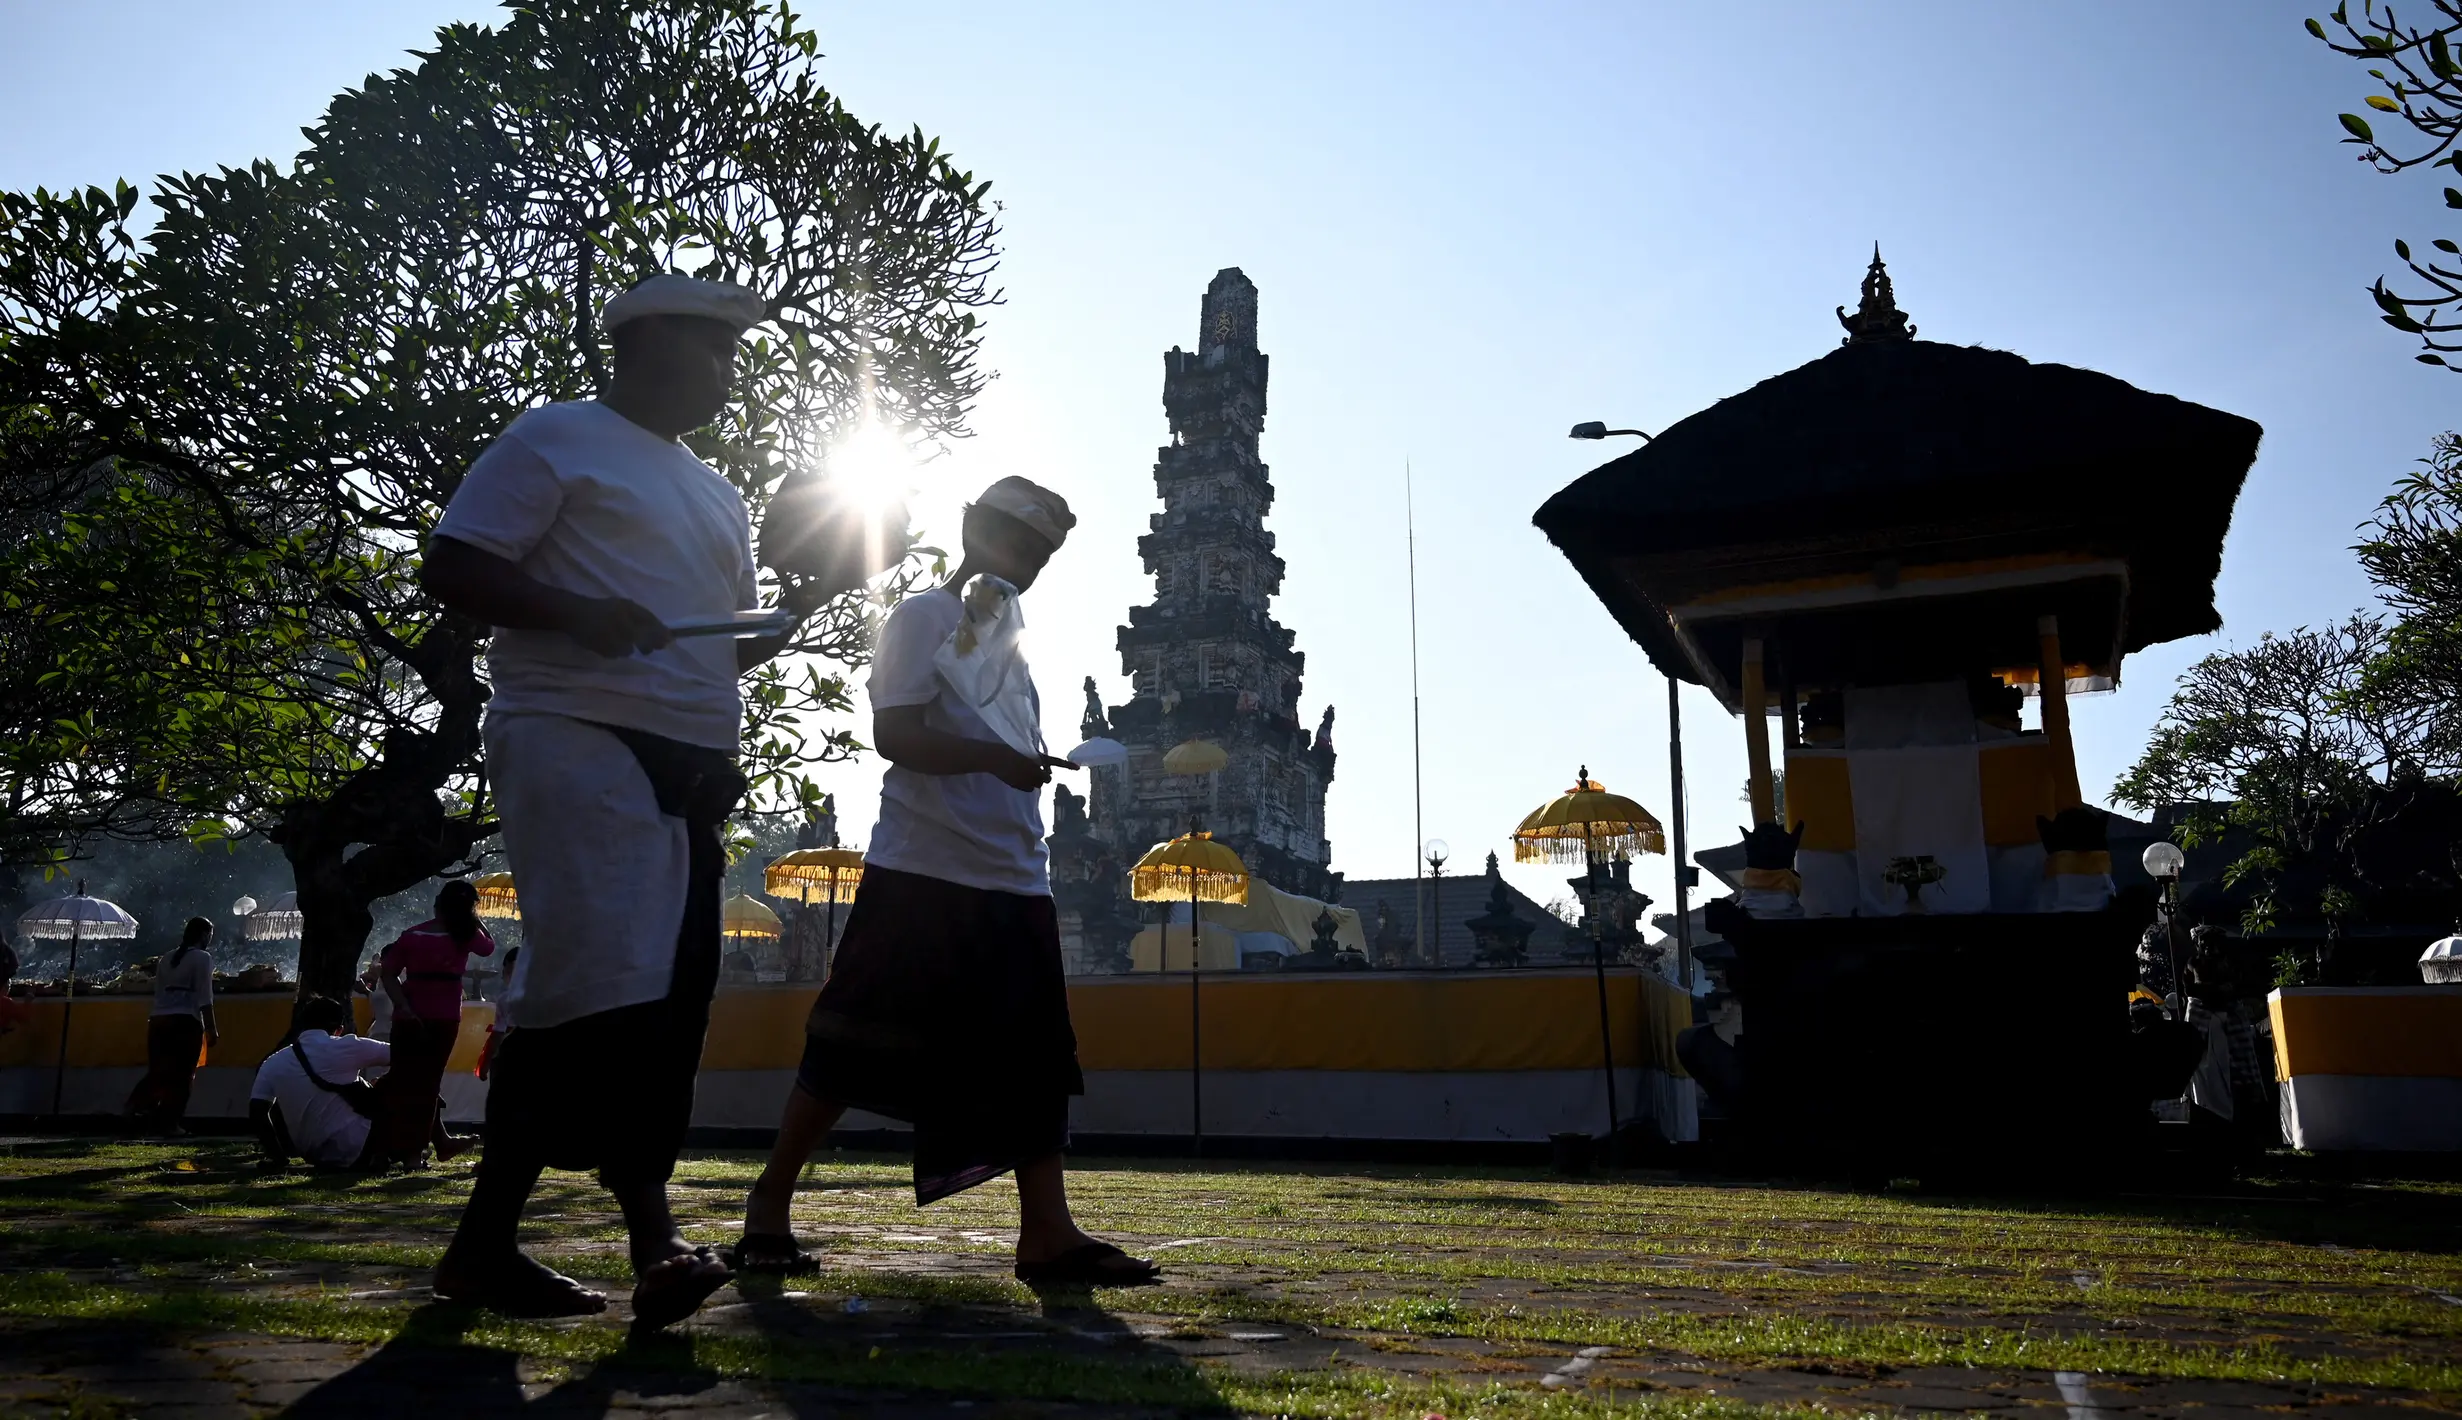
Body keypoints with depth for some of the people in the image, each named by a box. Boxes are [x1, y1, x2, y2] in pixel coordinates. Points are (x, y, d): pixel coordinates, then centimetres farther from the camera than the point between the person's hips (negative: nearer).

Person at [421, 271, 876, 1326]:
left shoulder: (717, 496, 28)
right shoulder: (557, 440, 5)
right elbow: (451, 568, -3)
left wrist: (813, 593, 13)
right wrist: (576, 612, -19)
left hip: (691, 766, 8)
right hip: (577, 738, -7)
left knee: (668, 1002, 2)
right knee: (605, 981, -16)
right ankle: (652, 1232, -15)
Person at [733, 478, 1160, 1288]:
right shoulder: (925, 618, -1)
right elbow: (895, 734, -14)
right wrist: (995, 757, -25)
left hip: (1012, 884, 8)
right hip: (921, 874, -8)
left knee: (1033, 1059, 0)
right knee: (856, 1047, -2)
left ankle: (1048, 1235, 0)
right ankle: (769, 1204, 14)